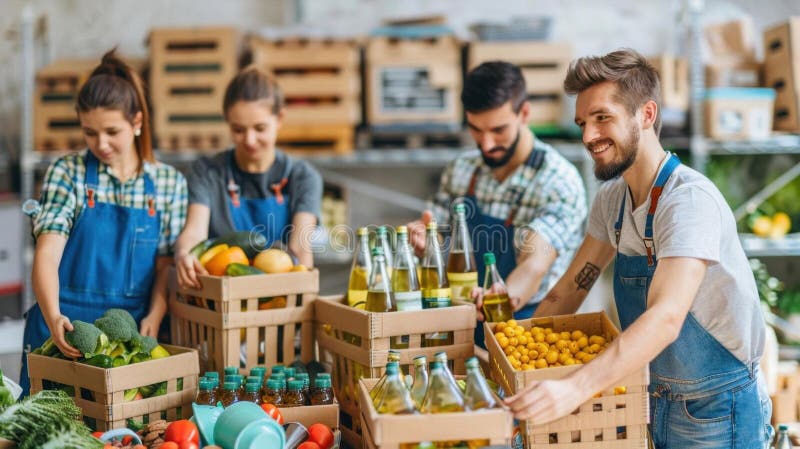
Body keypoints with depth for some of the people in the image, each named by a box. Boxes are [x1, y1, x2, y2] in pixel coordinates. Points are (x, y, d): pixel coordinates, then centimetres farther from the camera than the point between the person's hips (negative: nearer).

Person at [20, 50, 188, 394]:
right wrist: (53, 318, -27)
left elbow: (166, 264, 5)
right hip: (64, 327, -1)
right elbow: (47, 253, -11)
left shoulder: (169, 183, 4)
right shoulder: (67, 173, -1)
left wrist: (155, 316, -13)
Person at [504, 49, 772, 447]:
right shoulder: (611, 198, 0)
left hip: (717, 414, -7)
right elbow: (572, 287, 9)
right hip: (659, 404, 7)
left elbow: (666, 317, -37)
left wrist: (576, 388, -49)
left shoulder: (690, 200, -25)